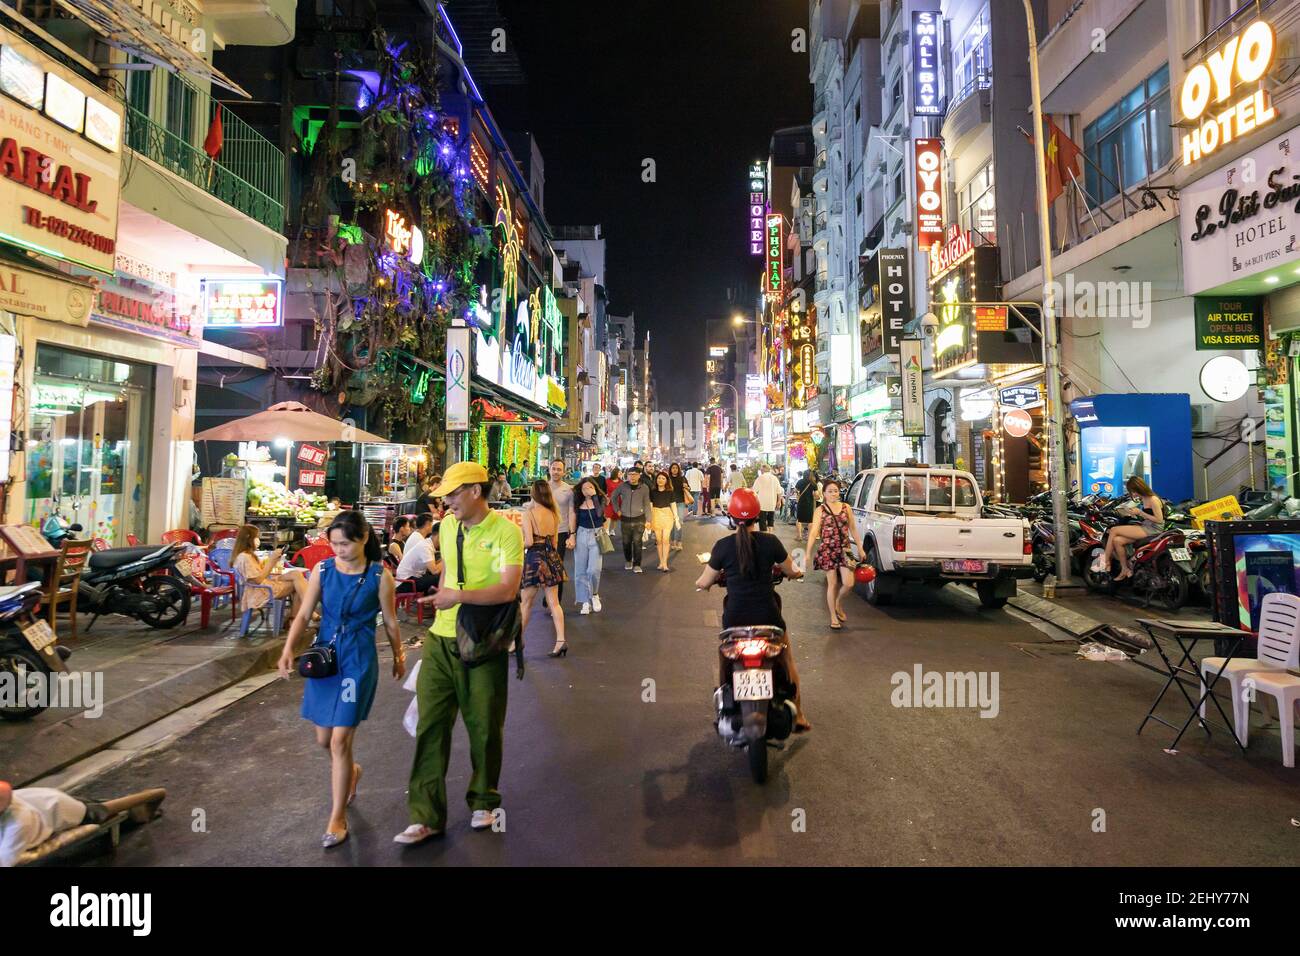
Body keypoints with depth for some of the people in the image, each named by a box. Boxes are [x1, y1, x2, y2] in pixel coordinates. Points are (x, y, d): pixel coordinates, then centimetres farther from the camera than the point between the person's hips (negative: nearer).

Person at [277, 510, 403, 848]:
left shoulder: (379, 576, -11)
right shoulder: (322, 570, -3)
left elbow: (390, 622, 0)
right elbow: (303, 615, -2)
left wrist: (399, 658, 10)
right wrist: (289, 650, -18)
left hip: (359, 660, -4)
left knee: (340, 741, -5)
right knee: (324, 738, 16)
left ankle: (337, 819, 14)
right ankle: (350, 771, 49)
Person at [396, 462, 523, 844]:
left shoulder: (505, 531, -14)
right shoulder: (447, 526, 6)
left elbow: (508, 590, -22)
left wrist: (459, 596, -24)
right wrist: (441, 596, 15)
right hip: (441, 640, 5)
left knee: (484, 727, 11)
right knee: (430, 725, 5)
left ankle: (483, 801, 34)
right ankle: (426, 815, 19)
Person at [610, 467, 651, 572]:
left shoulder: (644, 488, -3)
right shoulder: (622, 486, -1)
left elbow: (647, 504, 1)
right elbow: (613, 497, 14)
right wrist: (617, 510, 7)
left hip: (639, 519, -2)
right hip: (625, 519, 2)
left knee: (637, 542, -6)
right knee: (626, 542, 10)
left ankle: (637, 564, 2)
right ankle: (628, 561, 30)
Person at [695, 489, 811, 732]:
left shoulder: (722, 545, -9)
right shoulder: (770, 541, -8)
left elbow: (704, 583, -2)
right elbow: (792, 572, 7)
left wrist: (700, 581, 21)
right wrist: (778, 568, 29)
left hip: (735, 617, 0)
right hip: (767, 615, 0)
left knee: (725, 661, 26)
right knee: (788, 662, 24)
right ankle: (798, 717, 29)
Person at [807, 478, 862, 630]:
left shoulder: (846, 508, 6)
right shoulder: (820, 511, -2)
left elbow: (853, 529, 14)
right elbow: (813, 532, -7)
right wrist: (807, 553, -15)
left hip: (845, 549, 3)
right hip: (827, 550, -2)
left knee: (849, 584, -4)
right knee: (833, 583, 3)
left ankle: (838, 603, 28)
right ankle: (833, 617, 17)